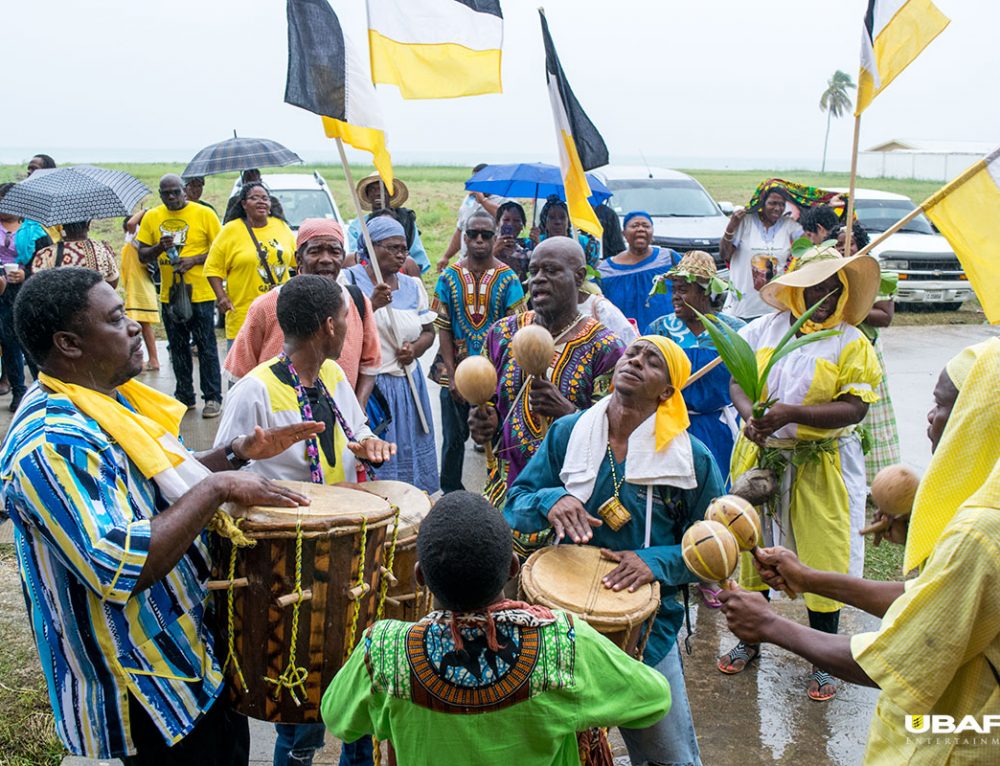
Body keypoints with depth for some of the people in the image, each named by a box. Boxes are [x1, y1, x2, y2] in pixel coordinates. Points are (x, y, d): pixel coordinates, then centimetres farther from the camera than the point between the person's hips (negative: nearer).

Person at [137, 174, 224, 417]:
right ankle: (184, 396, 22)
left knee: (206, 347, 0)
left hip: (200, 293, -4)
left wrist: (194, 260, -16)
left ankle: (213, 398, 7)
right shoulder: (151, 217, 7)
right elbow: (142, 255, 8)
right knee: (178, 348, 12)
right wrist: (159, 247, -12)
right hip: (169, 294, 4)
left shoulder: (204, 213, -3)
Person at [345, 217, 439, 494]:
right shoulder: (349, 279, -2)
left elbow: (429, 331, 16)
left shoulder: (413, 286, 12)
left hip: (406, 385, 5)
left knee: (407, 455, 9)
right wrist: (371, 304, -24)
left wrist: (415, 348, -4)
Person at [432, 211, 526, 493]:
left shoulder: (508, 278, -3)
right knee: (453, 437, 12)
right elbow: (443, 328, -1)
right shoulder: (449, 276, 1)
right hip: (456, 368, 1)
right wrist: (452, 375, -8)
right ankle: (451, 492, 29)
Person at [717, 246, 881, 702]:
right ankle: (750, 639, 34)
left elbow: (854, 408, -14)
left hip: (820, 464, -2)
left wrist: (791, 414, -24)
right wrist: (750, 416, -20)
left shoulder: (851, 341, -5)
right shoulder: (763, 329, 3)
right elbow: (738, 381, 1)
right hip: (759, 457, 2)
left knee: (824, 559, 4)